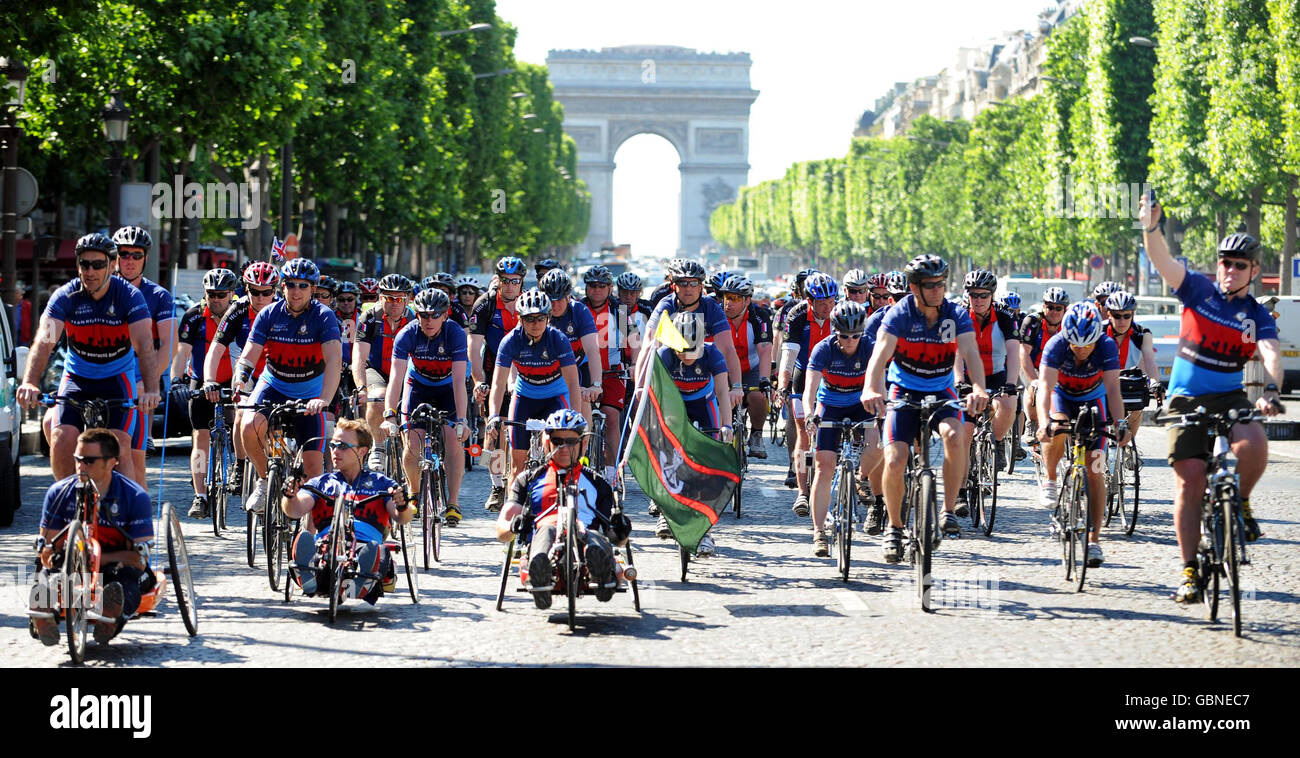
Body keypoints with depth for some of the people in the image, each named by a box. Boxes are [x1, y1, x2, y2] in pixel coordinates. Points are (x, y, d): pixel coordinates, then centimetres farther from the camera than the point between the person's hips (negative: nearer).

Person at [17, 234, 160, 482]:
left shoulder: (129, 296, -17)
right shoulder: (66, 296, -15)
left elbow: (145, 346, -28)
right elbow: (44, 341, -27)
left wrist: (150, 390, -44)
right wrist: (30, 383, -45)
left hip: (118, 378, -1)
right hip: (77, 377, 1)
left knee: (119, 447, -16)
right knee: (62, 440, -16)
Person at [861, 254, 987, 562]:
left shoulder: (957, 315, -12)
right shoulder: (900, 314, -17)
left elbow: (971, 353, -27)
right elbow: (880, 354, -31)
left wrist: (978, 388, -48)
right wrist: (871, 389, -51)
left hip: (941, 393, 1)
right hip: (904, 392, -1)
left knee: (954, 435, -31)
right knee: (894, 461, -15)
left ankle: (949, 510, -16)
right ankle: (894, 527, 9)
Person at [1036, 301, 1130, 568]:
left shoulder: (1107, 347, -30)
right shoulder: (1056, 345, -32)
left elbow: (1113, 390, -36)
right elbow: (1046, 386, -40)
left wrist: (1121, 423, -51)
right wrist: (1043, 422, -57)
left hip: (1093, 399, 0)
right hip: (1062, 395, 0)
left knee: (1095, 471, -9)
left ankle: (1094, 539, -3)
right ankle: (1050, 481, -9)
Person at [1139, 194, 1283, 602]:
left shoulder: (1258, 316, 0)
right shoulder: (1198, 290, 1)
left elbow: (1271, 354, -17)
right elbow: (1164, 262, -13)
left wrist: (1270, 391, -37)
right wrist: (1151, 228, -34)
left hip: (1230, 397, 0)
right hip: (1186, 400, 0)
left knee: (1254, 445, -31)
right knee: (1190, 480, -9)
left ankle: (1240, 505, -1)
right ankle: (1189, 571, -2)